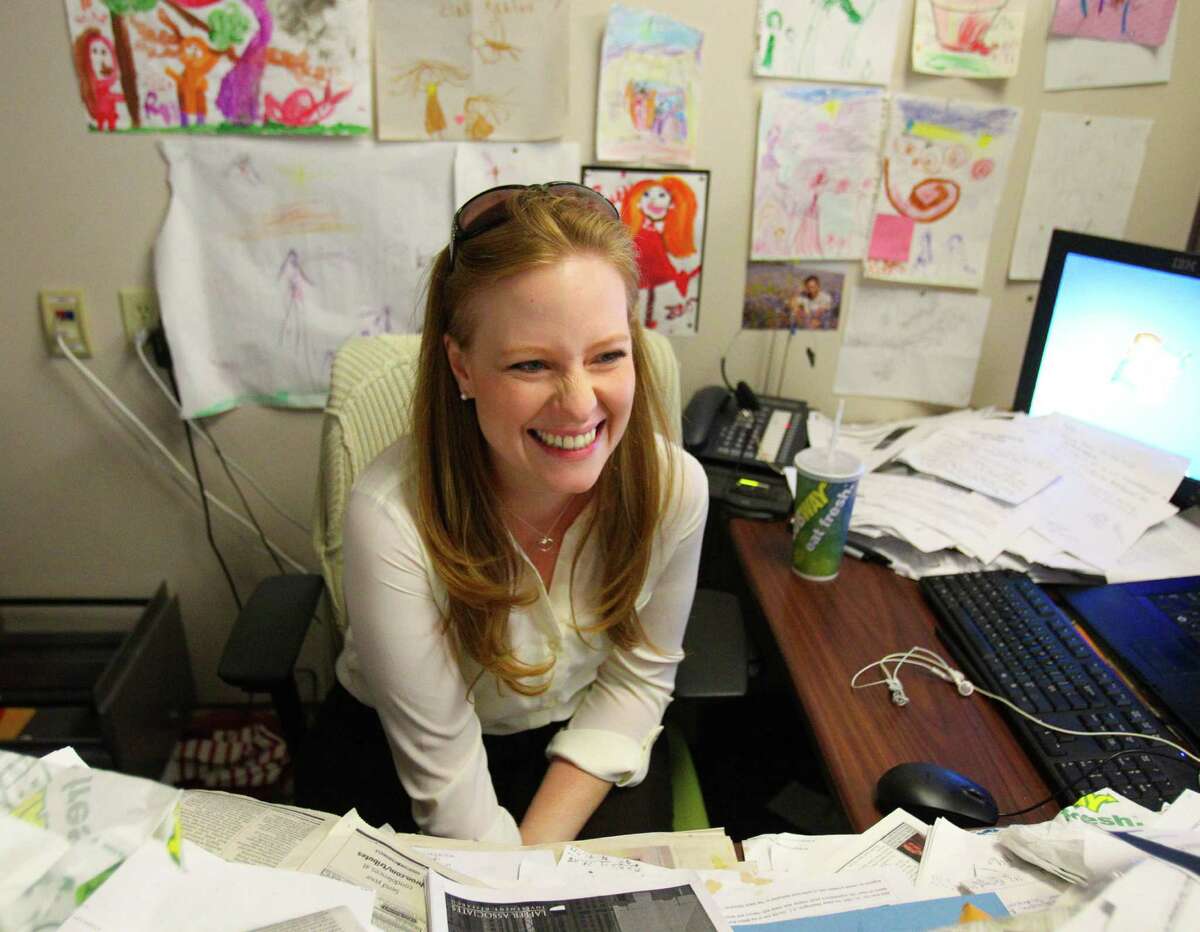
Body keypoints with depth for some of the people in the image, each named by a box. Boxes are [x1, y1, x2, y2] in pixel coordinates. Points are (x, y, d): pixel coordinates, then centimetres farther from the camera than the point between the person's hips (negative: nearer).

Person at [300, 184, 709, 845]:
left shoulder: (674, 487, -21)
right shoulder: (390, 515, -31)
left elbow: (637, 677, -7)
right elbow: (441, 763, -20)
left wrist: (538, 850, -14)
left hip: (577, 742, 2)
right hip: (394, 754, -1)